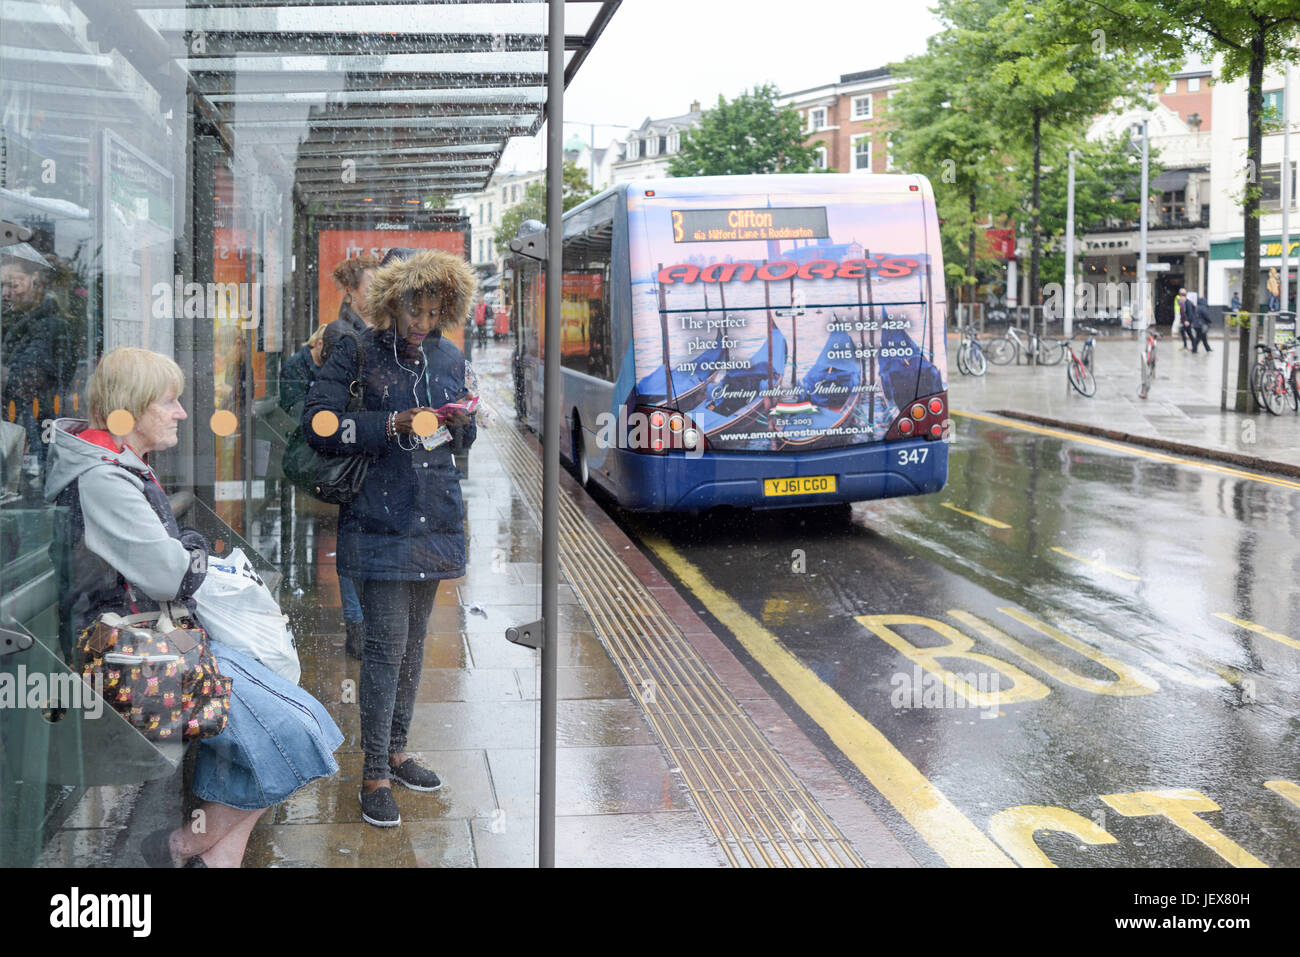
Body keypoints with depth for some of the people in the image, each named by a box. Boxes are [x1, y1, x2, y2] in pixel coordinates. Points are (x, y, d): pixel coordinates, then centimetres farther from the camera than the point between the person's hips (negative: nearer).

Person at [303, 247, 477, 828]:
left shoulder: (449, 359, 11)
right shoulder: (358, 354, -6)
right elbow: (319, 423, -14)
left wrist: (460, 422, -4)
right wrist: (393, 424, -20)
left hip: (434, 517, 6)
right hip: (380, 517, -6)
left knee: (414, 639, 13)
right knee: (386, 643, -7)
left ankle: (395, 751, 27)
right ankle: (374, 775, 2)